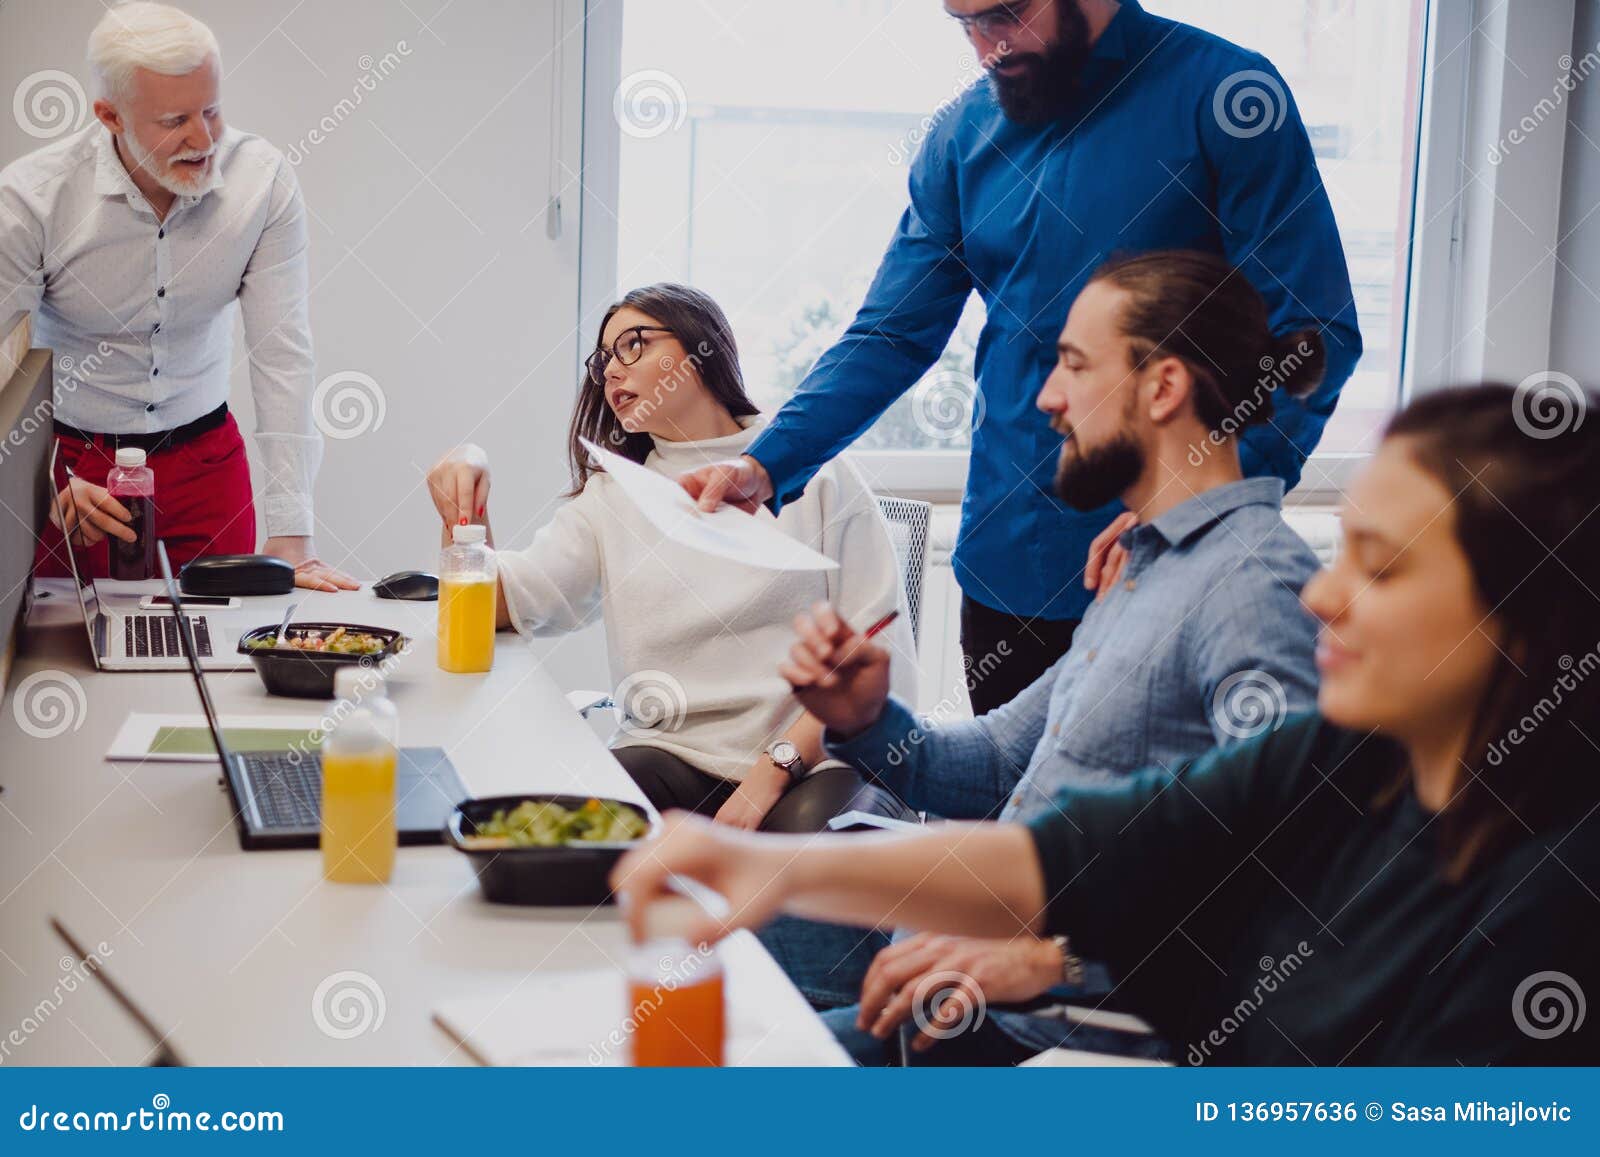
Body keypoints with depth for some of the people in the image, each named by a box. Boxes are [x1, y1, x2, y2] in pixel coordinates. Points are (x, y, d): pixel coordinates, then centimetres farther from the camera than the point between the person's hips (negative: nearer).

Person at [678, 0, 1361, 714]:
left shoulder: (1218, 92, -7)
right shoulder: (966, 131, 8)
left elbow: (1312, 333, -10)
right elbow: (892, 335, 9)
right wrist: (768, 464, -5)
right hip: (1006, 562, 5)